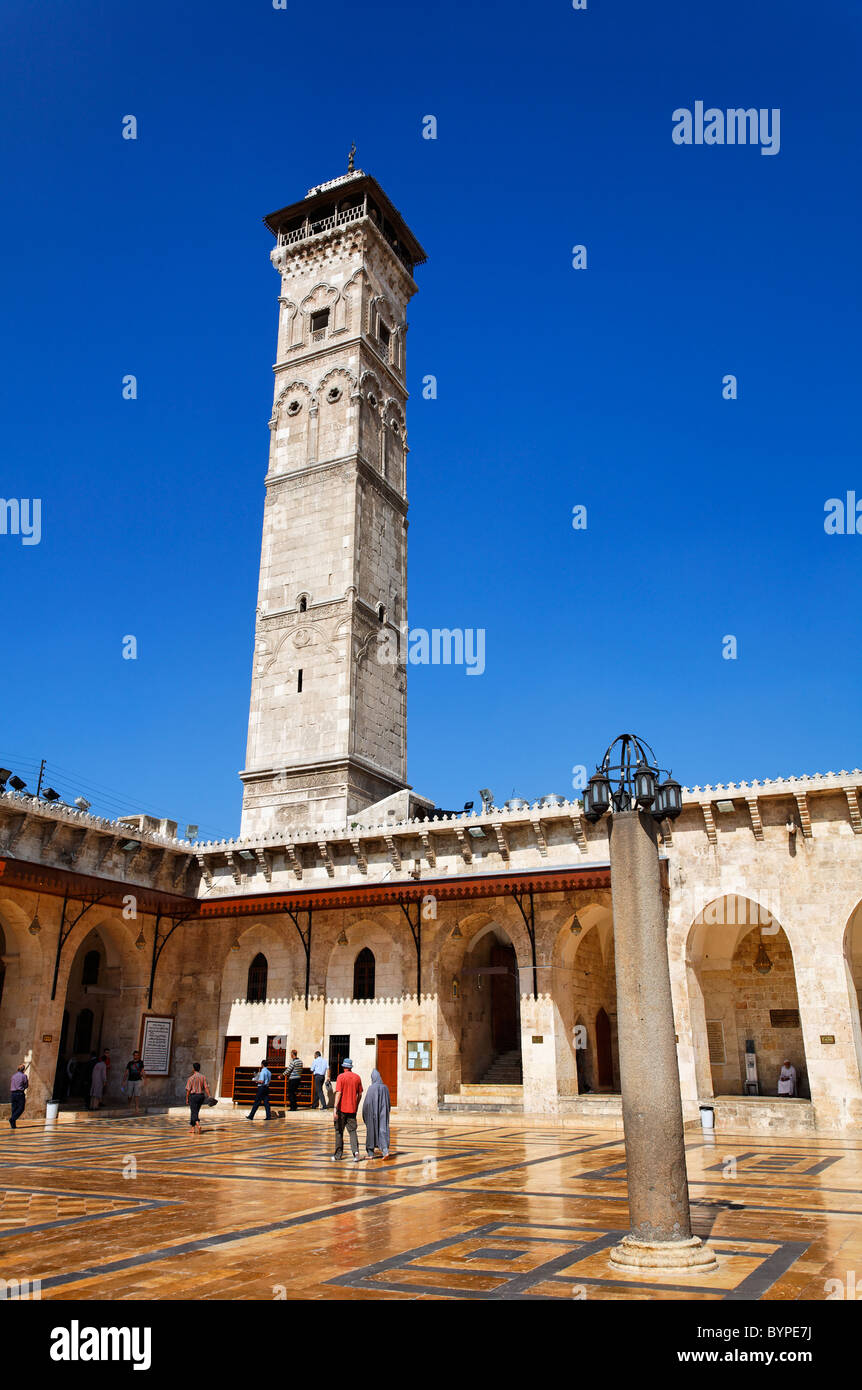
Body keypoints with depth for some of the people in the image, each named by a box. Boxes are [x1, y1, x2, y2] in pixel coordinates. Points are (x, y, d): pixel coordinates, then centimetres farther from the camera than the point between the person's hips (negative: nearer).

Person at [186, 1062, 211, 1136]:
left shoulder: (191, 1078, -9)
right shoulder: (203, 1077, 4)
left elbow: (188, 1089, -9)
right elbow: (206, 1087, -4)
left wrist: (187, 1098, 1)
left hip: (193, 1096, -5)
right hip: (201, 1096, 5)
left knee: (194, 1113, -7)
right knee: (195, 1112, 18)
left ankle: (198, 1125, -29)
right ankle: (192, 1128, 21)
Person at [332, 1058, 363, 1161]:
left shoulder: (341, 1076, -9)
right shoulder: (357, 1077, 4)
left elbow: (338, 1093, -15)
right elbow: (360, 1093, 10)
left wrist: (335, 1108, -16)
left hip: (342, 1108, -3)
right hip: (352, 1109, 3)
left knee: (339, 1131, 10)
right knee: (352, 1131, 6)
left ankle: (338, 1154, 15)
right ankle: (355, 1151, -15)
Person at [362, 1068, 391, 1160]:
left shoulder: (371, 1088, -13)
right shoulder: (385, 1087, 1)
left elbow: (367, 1103, -12)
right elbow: (389, 1102, 7)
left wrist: (364, 1116, 0)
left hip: (373, 1113, -3)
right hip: (383, 1113, 3)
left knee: (371, 1131, 11)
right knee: (383, 1130, 3)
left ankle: (370, 1153, 19)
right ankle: (385, 1150, -17)